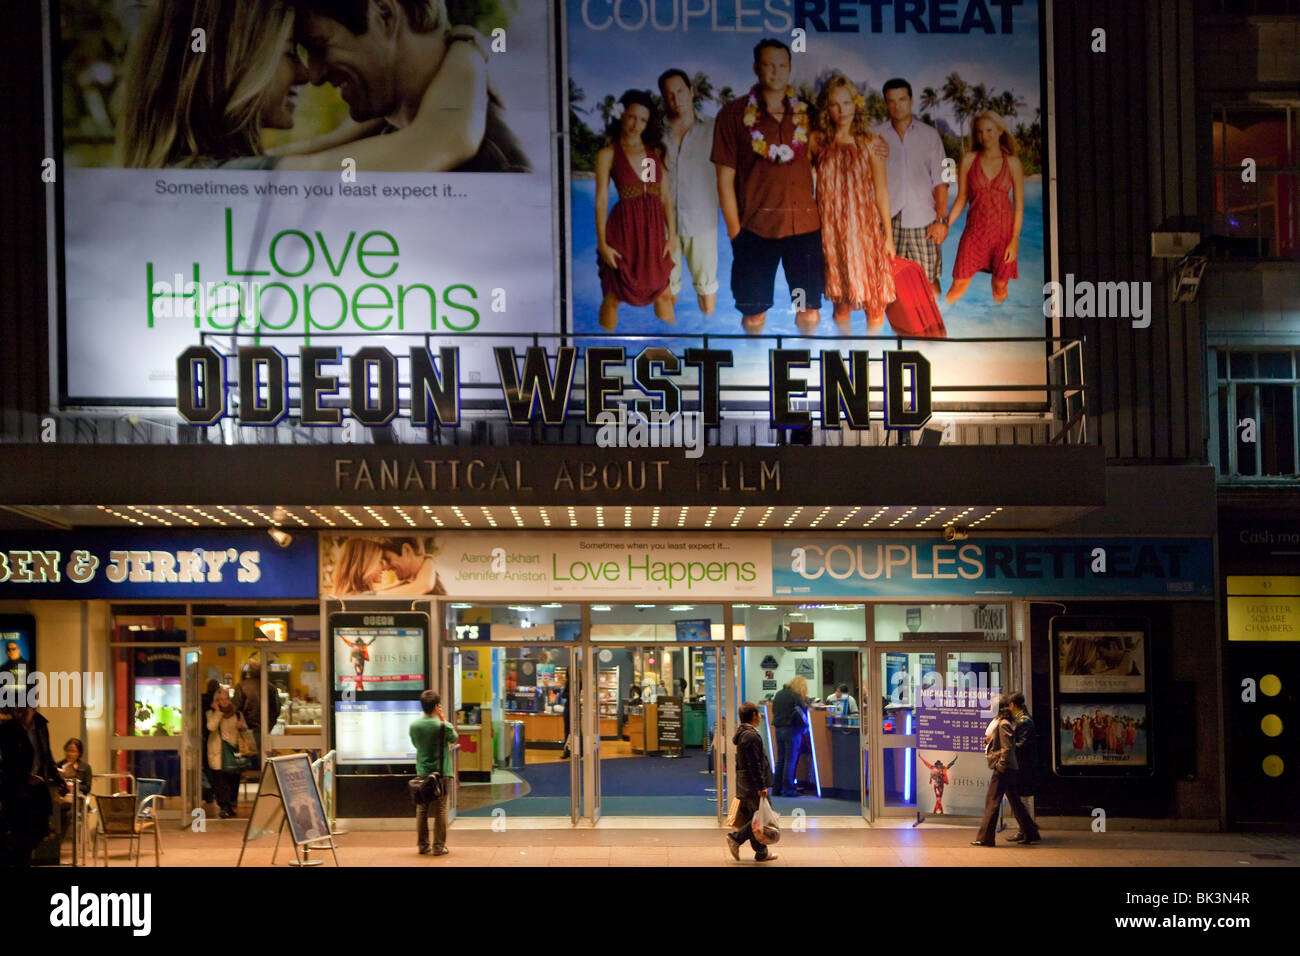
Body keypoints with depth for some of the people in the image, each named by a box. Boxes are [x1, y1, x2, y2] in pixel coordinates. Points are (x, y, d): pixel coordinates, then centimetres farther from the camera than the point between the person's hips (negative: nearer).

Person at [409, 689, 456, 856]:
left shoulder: (414, 725, -2)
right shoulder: (442, 725, -13)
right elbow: (454, 738, 5)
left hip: (422, 773, 4)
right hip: (441, 773, -4)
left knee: (421, 810, 10)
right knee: (440, 810, 2)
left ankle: (423, 845, 13)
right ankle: (439, 847, 3)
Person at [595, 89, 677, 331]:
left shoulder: (655, 152, 8)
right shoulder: (608, 154, -4)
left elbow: (666, 196, 7)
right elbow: (601, 200, -5)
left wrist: (672, 235, 1)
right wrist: (602, 243, -10)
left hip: (654, 229, 4)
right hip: (624, 229, -4)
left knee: (663, 294, 8)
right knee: (613, 296, 3)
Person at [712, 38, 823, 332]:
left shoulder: (806, 113, 10)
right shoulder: (734, 115, 1)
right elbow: (725, 177, 0)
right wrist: (734, 231, -4)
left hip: (805, 225, 2)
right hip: (755, 228, -2)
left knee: (810, 314, 3)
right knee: (753, 317, 1)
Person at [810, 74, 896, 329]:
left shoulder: (869, 142, -2)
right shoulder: (817, 141, 1)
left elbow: (881, 190, 0)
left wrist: (888, 235, 0)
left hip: (864, 226, -1)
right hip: (831, 229, 1)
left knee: (873, 298, 2)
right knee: (839, 297, 12)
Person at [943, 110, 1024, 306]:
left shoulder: (1012, 163, 0)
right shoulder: (969, 160, 2)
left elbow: (1019, 204, 0)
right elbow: (961, 199, 6)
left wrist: (1014, 240, -6)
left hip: (1003, 231, 0)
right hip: (975, 231, 0)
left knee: (1000, 288, 5)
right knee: (959, 284, -5)